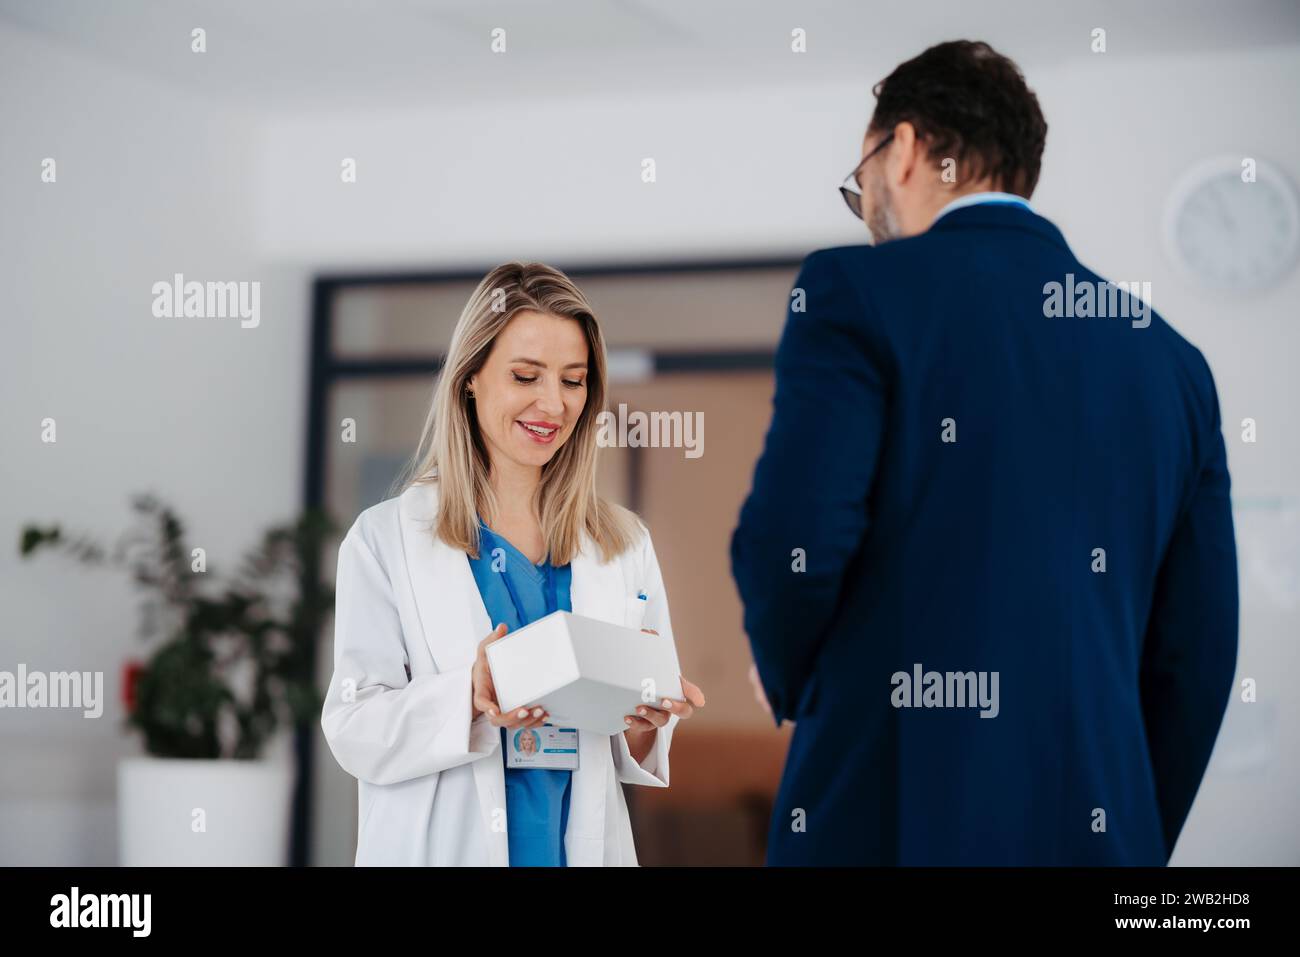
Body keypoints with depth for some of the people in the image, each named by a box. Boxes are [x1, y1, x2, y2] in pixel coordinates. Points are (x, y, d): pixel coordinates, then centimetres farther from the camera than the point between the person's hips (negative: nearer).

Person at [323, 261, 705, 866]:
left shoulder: (625, 543, 3)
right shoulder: (386, 538, -5)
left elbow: (636, 757, 6)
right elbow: (353, 730, -11)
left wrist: (643, 726, -16)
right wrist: (471, 698, -27)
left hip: (587, 844, 3)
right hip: (441, 847, -3)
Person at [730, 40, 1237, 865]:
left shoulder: (858, 292, -4)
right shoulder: (1170, 356, 10)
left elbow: (790, 544, -15)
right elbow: (1197, 652, 10)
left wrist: (792, 679, 6)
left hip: (893, 817, -4)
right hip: (1094, 827, 5)